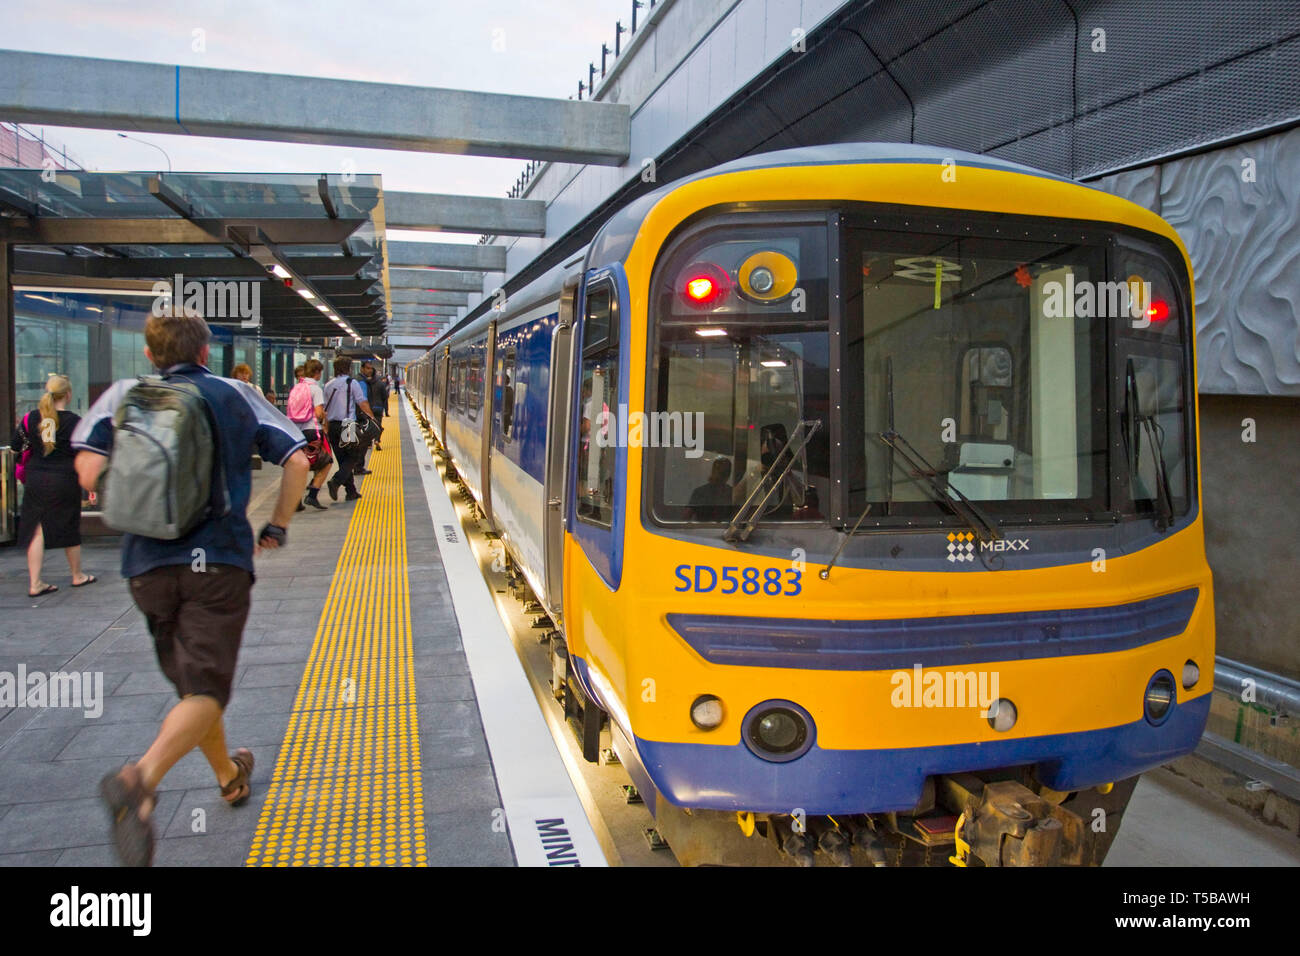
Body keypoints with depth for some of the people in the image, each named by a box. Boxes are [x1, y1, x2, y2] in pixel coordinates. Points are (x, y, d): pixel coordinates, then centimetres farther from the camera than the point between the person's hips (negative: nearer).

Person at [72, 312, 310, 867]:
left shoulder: (124, 395, 7)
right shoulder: (237, 395, 7)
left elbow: (89, 472, -6)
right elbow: (297, 462, 2)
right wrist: (277, 527, 14)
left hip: (150, 563, 3)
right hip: (220, 560, -2)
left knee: (191, 683, 19)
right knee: (205, 691, -5)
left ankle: (228, 778, 37)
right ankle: (140, 779, -31)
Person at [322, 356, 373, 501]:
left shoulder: (328, 385, 12)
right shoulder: (352, 382, -5)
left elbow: (326, 409, 14)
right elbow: (362, 403, -10)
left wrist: (327, 428, 18)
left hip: (332, 425, 6)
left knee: (342, 459, 12)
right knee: (351, 458, 1)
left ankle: (351, 492, 13)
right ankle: (335, 482, -21)